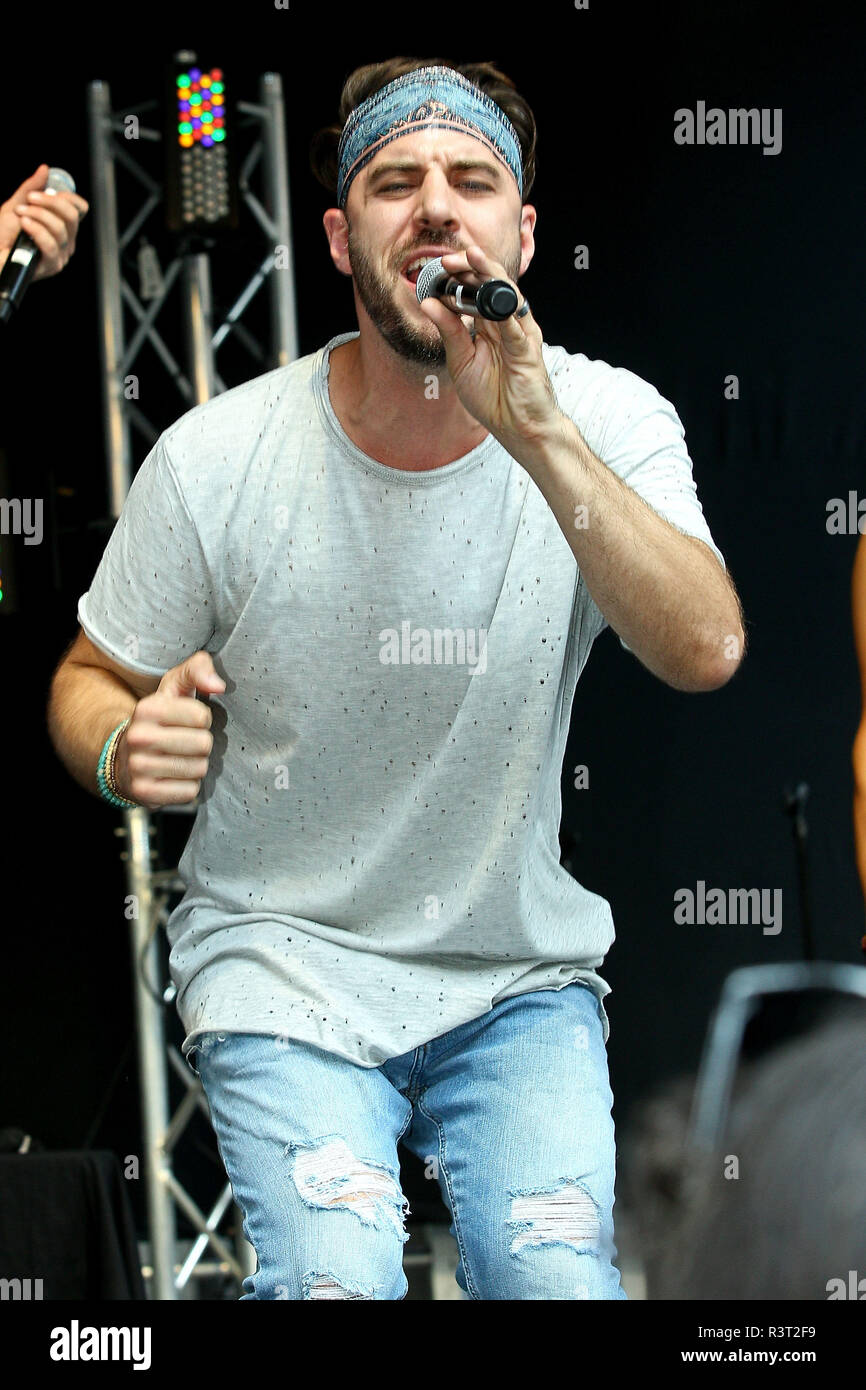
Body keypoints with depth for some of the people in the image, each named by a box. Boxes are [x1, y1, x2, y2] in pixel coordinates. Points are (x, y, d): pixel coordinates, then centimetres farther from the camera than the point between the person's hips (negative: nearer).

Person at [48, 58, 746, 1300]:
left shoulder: (608, 422, -8)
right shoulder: (217, 459, -9)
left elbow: (705, 652, -25)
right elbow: (92, 679, 5)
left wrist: (536, 429, -34)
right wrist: (124, 752, -20)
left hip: (522, 971, 1)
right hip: (283, 957, -1)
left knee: (559, 1278, -17)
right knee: (337, 1280, -23)